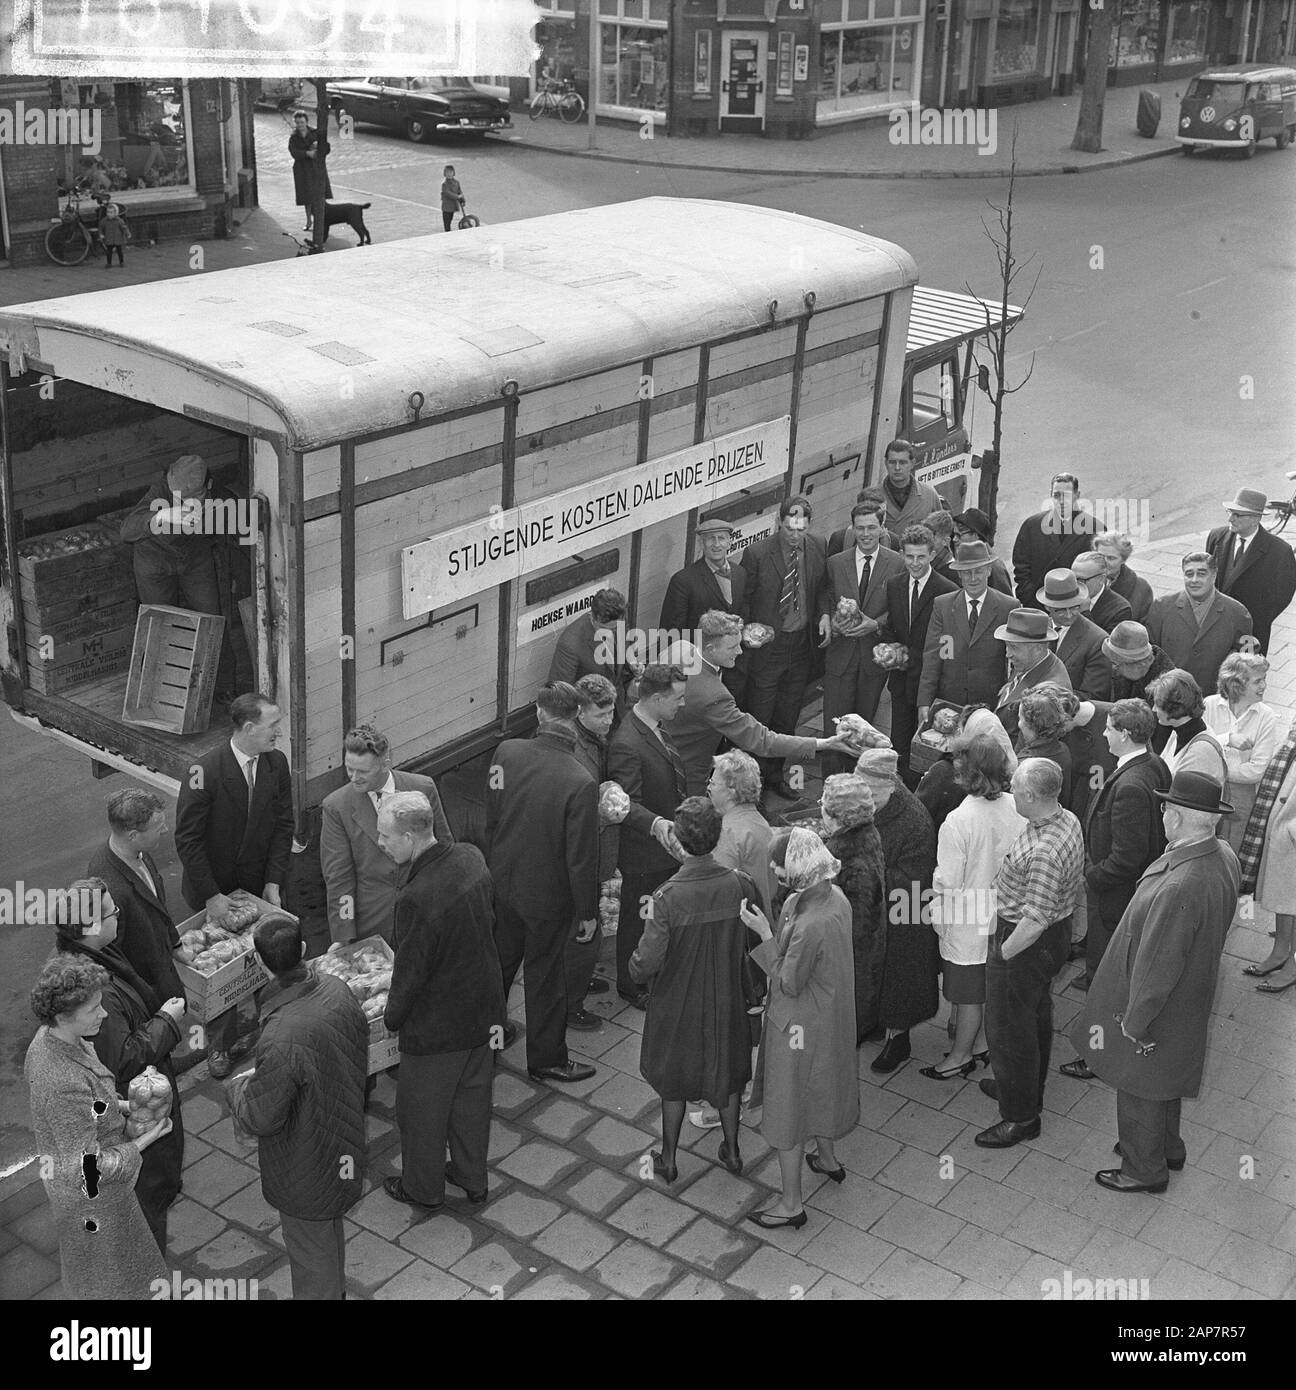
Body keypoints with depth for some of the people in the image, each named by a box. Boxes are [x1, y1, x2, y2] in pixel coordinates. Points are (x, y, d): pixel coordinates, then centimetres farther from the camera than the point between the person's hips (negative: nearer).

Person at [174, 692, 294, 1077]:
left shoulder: (276, 764, -7)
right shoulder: (205, 771, -23)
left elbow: (283, 825, -1)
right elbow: (187, 838, -20)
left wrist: (274, 881, -9)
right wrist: (211, 895, -20)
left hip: (259, 884, 4)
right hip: (213, 887, -3)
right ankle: (219, 1044, 26)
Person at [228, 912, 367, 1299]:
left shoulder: (282, 1041, -38)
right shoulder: (335, 989, -15)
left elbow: (260, 1119, -27)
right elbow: (361, 1043, 5)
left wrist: (241, 1085, -6)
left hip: (307, 1173, -8)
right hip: (344, 1147, 8)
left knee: (311, 1253, 16)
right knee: (330, 1234, 32)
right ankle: (335, 1291, 53)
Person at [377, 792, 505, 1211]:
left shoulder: (416, 899, -34)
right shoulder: (470, 858, -10)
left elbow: (410, 972, -23)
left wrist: (391, 1017, -2)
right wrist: (495, 1010, 13)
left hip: (435, 1028, -7)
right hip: (480, 1012, 7)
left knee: (421, 1111, 18)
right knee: (472, 1099, 26)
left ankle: (424, 1190, 40)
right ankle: (473, 1180, 45)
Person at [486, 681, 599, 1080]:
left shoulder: (507, 752, -15)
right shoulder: (580, 784, -29)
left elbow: (490, 817, 0)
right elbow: (581, 857, -21)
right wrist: (588, 911, -7)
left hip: (503, 880, 5)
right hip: (548, 894, -5)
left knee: (500, 958, 26)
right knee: (545, 976, 14)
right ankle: (546, 1059, 31)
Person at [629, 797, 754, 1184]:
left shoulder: (668, 897, -29)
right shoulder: (741, 885, -20)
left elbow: (645, 966, -25)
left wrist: (637, 967, -3)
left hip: (678, 1006, -2)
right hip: (727, 1002, 2)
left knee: (673, 1082, 20)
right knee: (728, 1074, 24)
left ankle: (668, 1160, 36)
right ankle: (732, 1151, 41)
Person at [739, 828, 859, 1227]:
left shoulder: (810, 926, -37)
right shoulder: (835, 896, -9)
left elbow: (789, 983, -23)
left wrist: (765, 934, -20)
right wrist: (774, 929, -2)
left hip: (799, 1026, -9)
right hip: (830, 1015, 9)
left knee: (788, 1106, 8)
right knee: (818, 1089, 31)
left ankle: (791, 1204, 23)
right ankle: (828, 1160, 54)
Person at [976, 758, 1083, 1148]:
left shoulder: (1043, 852, -36)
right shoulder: (1068, 820, -5)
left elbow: (1034, 922, -31)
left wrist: (1003, 954, -17)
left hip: (1027, 944, -10)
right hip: (1057, 932, 10)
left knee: (1009, 1029, 8)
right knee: (1037, 1017, 27)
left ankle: (1021, 1117, 23)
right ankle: (1027, 1089, 48)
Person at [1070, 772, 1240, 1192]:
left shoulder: (1178, 888, -39)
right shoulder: (1224, 856, -11)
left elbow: (1157, 965, -30)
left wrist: (1135, 1021, -17)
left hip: (1153, 1006, -8)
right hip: (1189, 998, 8)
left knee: (1140, 1089, 15)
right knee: (1164, 1082, 30)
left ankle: (1145, 1170, 36)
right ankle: (1168, 1148, 51)